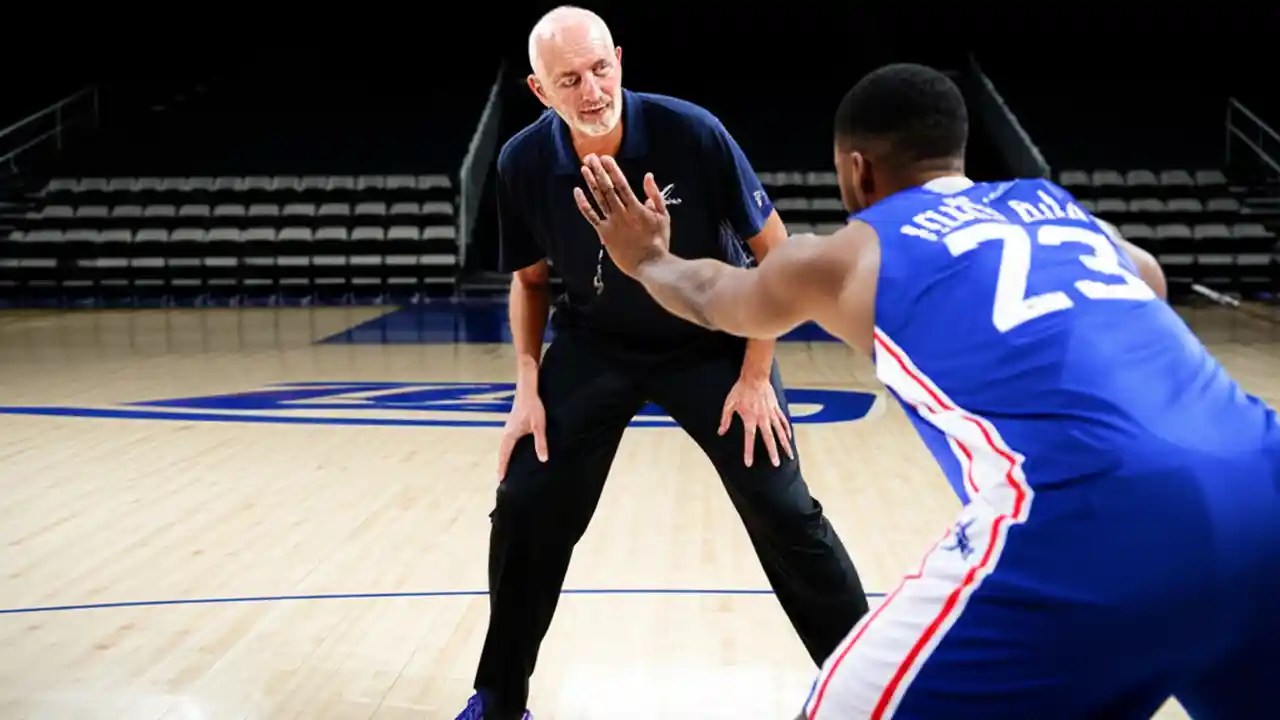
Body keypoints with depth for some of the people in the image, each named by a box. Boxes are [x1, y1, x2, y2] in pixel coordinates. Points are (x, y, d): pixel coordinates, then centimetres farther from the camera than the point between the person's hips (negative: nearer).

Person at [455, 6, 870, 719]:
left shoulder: (692, 132, -26)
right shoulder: (524, 163, -17)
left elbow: (774, 250, -14)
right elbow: (530, 279, 3)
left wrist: (756, 374, -15)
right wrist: (529, 384, -7)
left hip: (714, 341, -2)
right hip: (596, 345, 3)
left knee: (784, 511, -7)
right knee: (525, 508, -3)